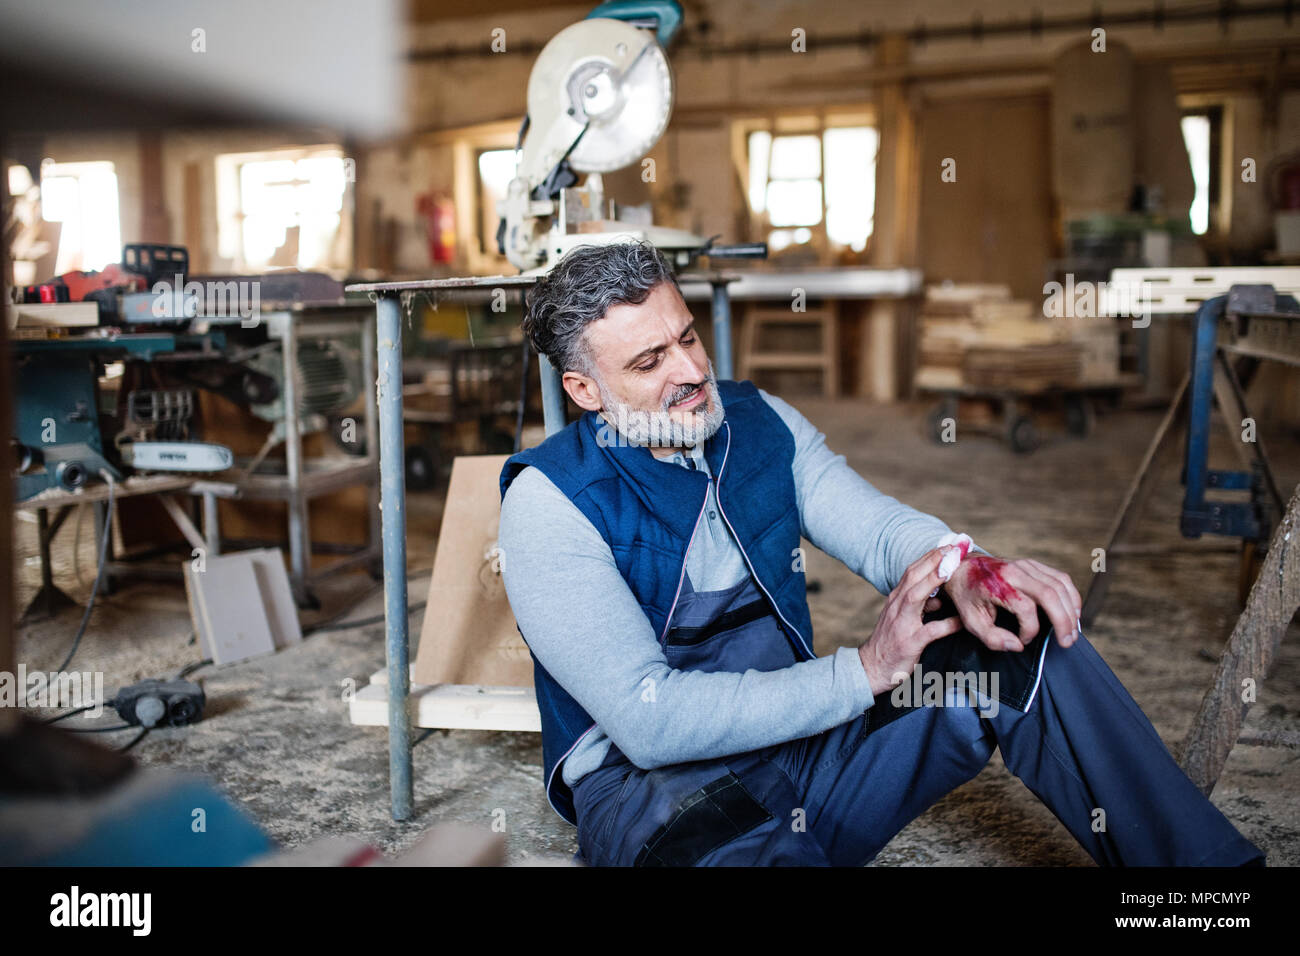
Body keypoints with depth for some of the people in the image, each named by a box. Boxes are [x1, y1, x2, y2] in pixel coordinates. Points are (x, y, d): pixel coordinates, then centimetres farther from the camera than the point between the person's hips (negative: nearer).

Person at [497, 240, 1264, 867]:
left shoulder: (758, 422, 4)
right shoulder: (551, 501, -15)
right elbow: (647, 717, -23)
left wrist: (959, 568, -29)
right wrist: (863, 672, -24)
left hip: (803, 733, 6)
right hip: (653, 781, -5)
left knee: (1026, 636, -11)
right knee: (737, 850, -43)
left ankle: (1208, 866, -4)